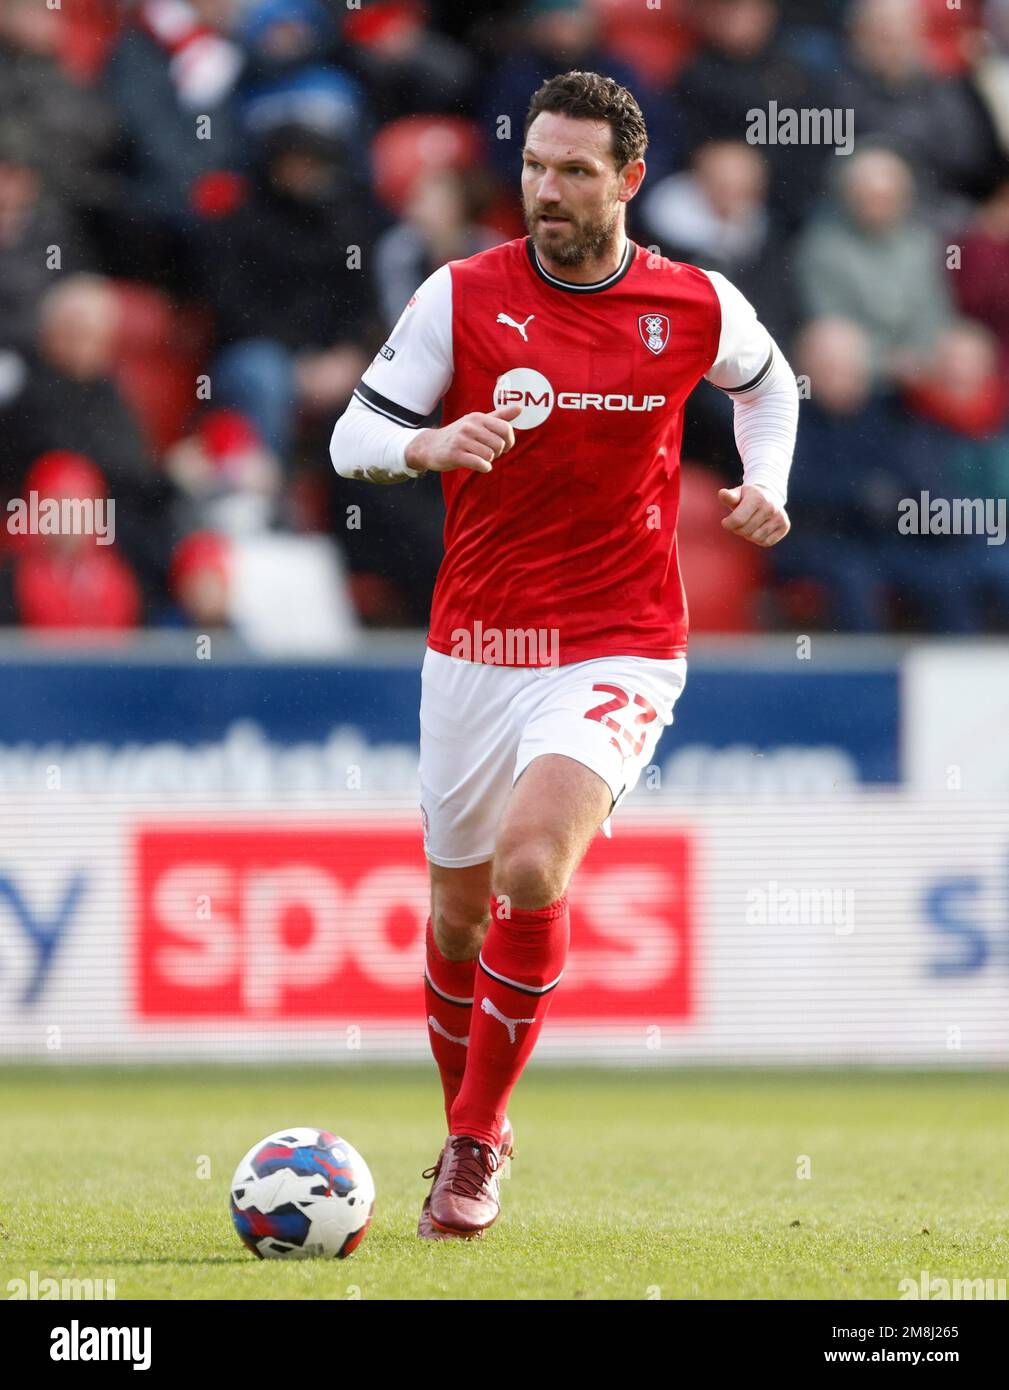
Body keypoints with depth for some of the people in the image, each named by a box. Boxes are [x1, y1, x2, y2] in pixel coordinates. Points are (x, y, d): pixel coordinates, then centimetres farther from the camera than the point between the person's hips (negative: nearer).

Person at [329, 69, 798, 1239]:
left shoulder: (696, 306, -1)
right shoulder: (461, 296, -4)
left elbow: (765, 382, 22)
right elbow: (353, 438, -2)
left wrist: (766, 483, 5)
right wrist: (430, 445, -23)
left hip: (616, 656, -2)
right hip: (474, 650, 2)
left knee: (531, 868, -24)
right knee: (459, 910, 10)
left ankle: (474, 1150, -10)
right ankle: (469, 1130, 37)